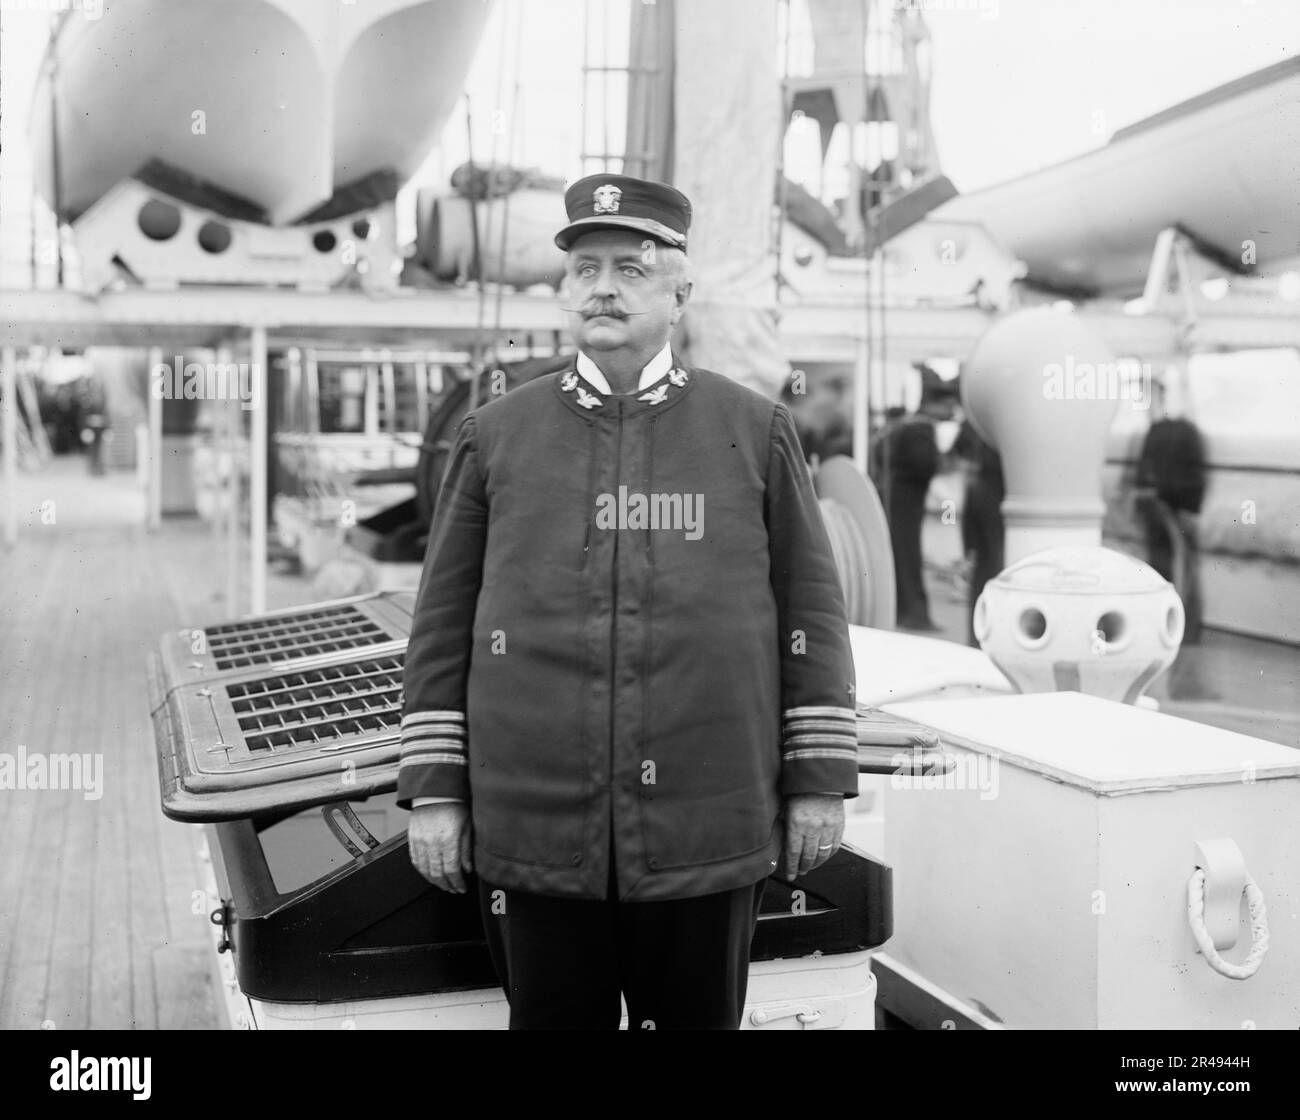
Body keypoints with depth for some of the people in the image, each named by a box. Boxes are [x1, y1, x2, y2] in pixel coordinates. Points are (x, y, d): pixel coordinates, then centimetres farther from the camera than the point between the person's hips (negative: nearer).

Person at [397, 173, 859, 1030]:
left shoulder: (758, 431, 4)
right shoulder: (494, 436, 6)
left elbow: (812, 613, 5)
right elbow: (444, 621, 6)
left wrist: (820, 780, 2)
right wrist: (433, 788, 2)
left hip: (707, 832, 0)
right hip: (536, 829, 1)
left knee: (700, 1016, 12)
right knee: (552, 1016, 11)